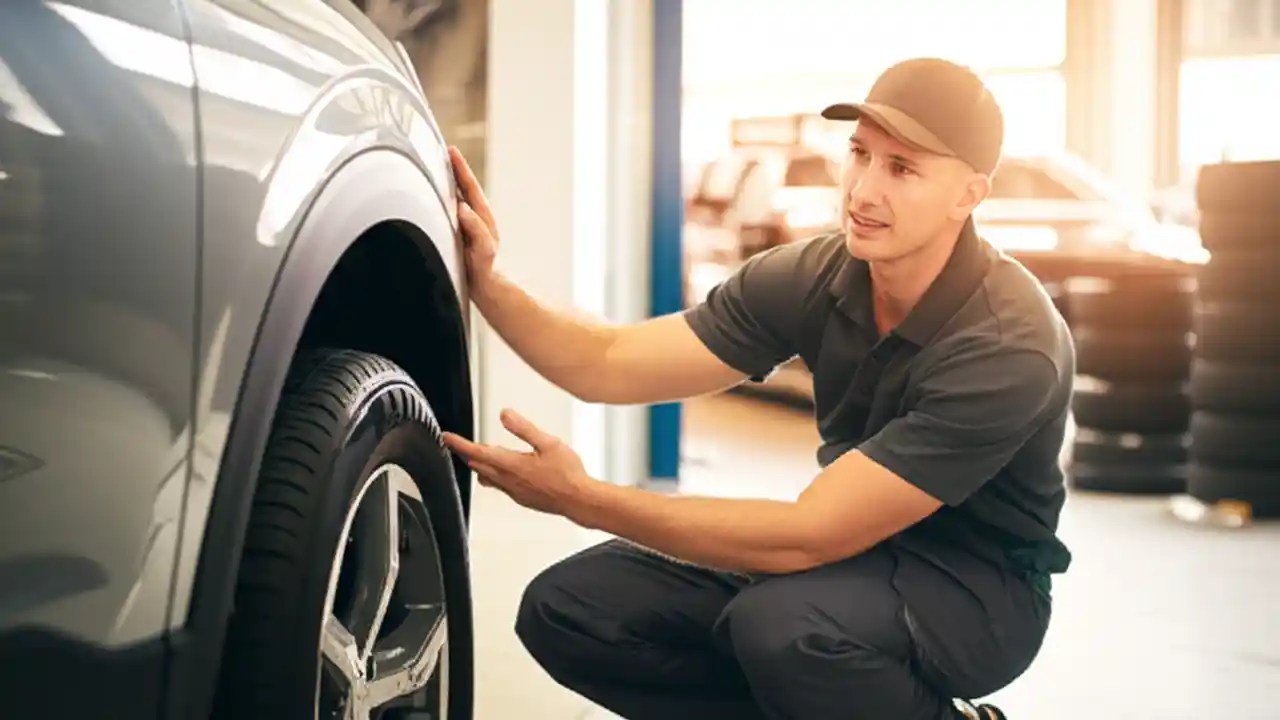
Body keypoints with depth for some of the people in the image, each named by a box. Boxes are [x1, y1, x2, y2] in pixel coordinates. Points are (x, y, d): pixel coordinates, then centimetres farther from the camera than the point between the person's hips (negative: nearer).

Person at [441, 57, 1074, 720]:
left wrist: (580, 499, -32)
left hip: (976, 589, -6)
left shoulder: (1008, 346, -29)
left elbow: (808, 536, -32)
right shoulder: (815, 276, -10)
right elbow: (609, 367, -7)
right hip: (850, 551, 6)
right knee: (567, 606, -9)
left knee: (780, 623, -39)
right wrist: (485, 280, -25)